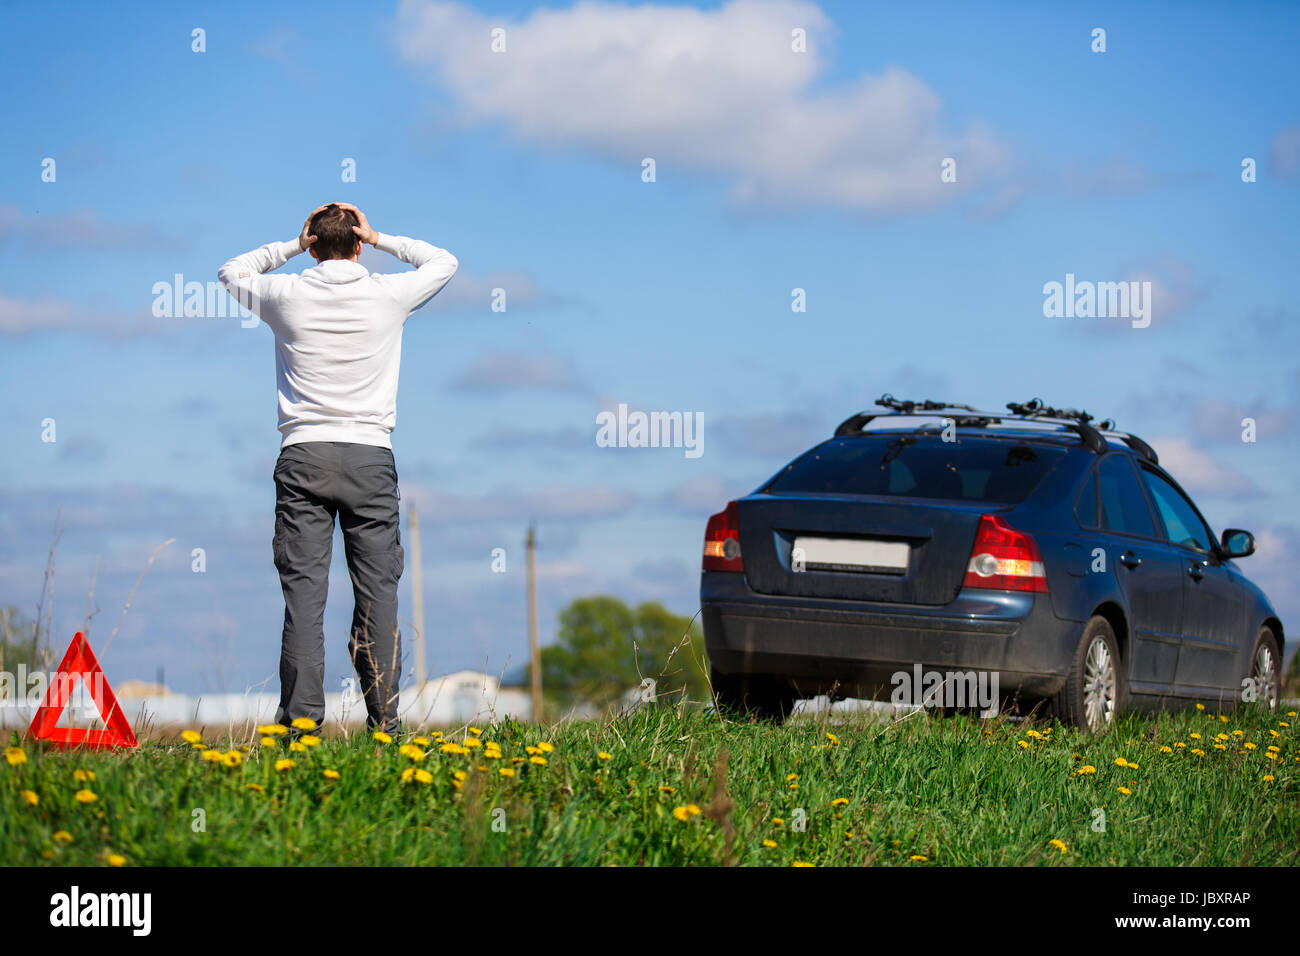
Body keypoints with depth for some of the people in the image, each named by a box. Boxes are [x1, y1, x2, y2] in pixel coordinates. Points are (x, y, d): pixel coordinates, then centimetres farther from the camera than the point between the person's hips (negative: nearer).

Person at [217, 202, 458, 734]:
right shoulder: (388, 296, 3)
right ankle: (384, 725, -2)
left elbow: (232, 272, 24)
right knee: (378, 593, 0)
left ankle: (301, 721, -10)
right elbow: (444, 263, 23)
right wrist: (379, 240, 19)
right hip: (371, 457, 0)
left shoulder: (287, 296, 2)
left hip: (303, 456, 0)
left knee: (304, 592, -4)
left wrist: (292, 246, 19)